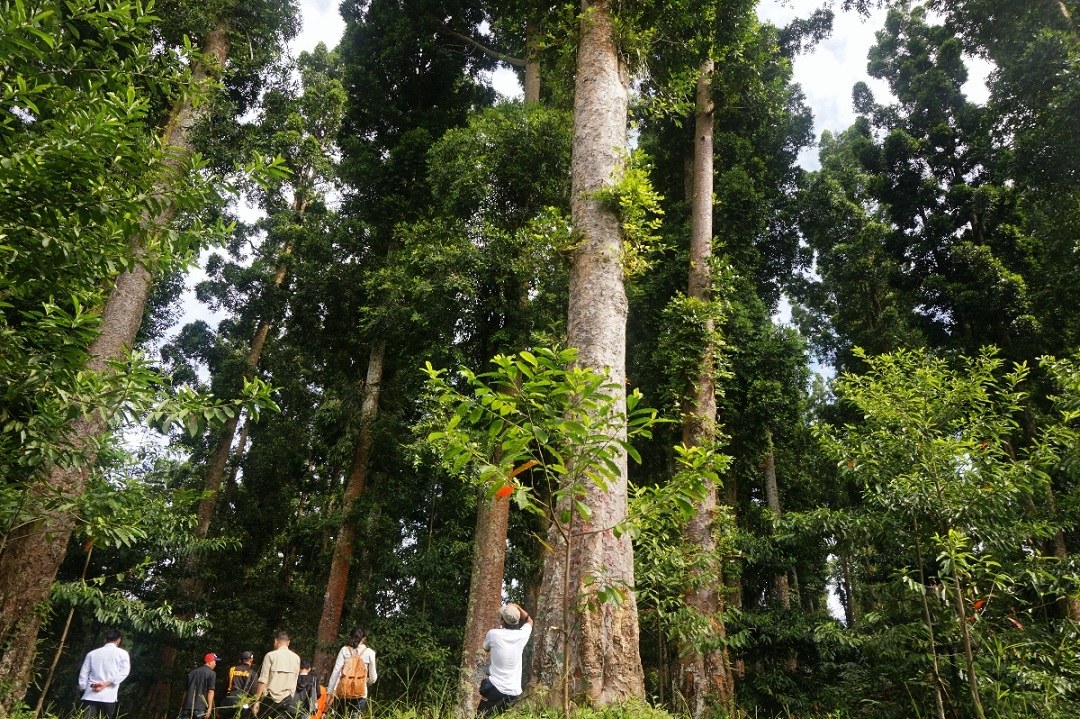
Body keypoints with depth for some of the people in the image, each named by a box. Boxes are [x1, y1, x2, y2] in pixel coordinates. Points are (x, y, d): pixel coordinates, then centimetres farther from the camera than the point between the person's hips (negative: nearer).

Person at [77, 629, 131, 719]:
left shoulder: (92, 653, 16)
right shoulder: (122, 654, 7)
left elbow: (83, 674, 12)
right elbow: (123, 672, -7)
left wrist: (84, 689, 17)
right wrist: (106, 684, -9)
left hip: (90, 696, 2)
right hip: (109, 697, -2)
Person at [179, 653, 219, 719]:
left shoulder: (192, 672, 18)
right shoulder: (211, 673, -1)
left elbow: (186, 690, 19)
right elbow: (210, 691, -9)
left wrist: (182, 706, 23)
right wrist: (209, 708, -12)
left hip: (187, 706, 5)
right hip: (200, 707, -5)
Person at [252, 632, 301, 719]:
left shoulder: (270, 655, -4)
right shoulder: (296, 658, 7)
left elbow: (263, 680, -9)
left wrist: (257, 701, -7)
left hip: (271, 698, -2)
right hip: (287, 699, 3)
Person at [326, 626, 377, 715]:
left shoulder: (344, 650, 3)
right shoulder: (369, 652, 2)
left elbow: (336, 672, -3)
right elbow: (373, 678, 5)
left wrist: (330, 692, 1)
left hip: (342, 692, 1)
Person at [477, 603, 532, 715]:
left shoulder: (493, 634, -10)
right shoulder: (522, 635, -2)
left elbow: (486, 648, 15)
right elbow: (529, 621, 23)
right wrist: (517, 607, 14)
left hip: (495, 689, -4)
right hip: (514, 692, 4)